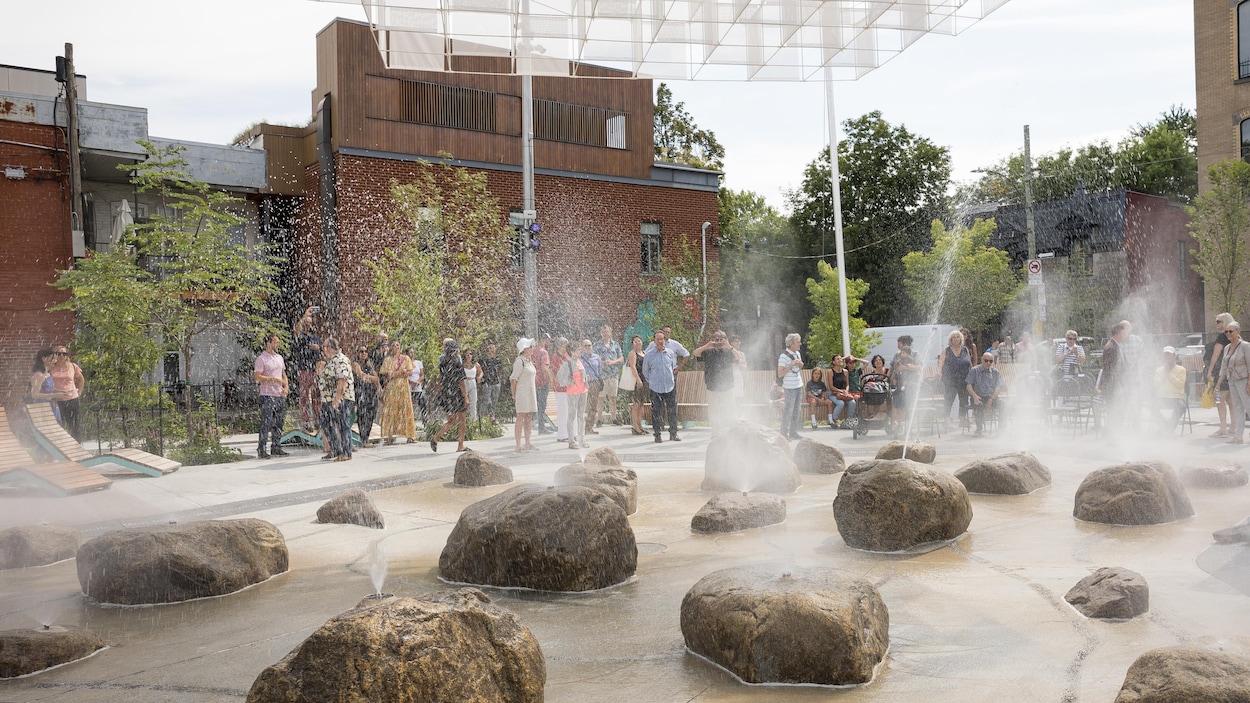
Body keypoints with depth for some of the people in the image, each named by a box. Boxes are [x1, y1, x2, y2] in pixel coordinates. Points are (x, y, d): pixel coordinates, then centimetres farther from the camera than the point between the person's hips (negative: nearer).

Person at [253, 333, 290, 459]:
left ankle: (276, 448, 16)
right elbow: (257, 377, -14)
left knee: (278, 424, 9)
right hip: (267, 396, -7)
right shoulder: (261, 358, -7)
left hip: (280, 395, 7)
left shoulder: (279, 357, 16)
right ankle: (261, 450, -4)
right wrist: (273, 379, -20)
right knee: (266, 423, -8)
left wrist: (286, 387, 5)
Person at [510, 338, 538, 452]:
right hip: (522, 393, -9)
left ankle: (527, 444, 16)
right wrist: (514, 395, -13)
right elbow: (513, 379, -14)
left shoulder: (529, 360, 15)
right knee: (521, 418, -6)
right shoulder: (519, 361, -13)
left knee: (529, 418, 10)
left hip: (530, 392, 9)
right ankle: (518, 445, -3)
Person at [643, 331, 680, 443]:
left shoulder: (670, 353, 5)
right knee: (656, 411, 1)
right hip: (655, 388, -2)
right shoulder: (649, 355, -2)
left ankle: (673, 433, 15)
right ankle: (657, 434, 10)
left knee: (672, 410, 5)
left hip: (670, 386, 2)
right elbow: (645, 371, 10)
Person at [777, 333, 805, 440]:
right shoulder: (784, 356, -14)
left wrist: (800, 365, 3)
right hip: (790, 387, -8)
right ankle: (784, 433, 2)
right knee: (788, 411, -5)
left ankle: (793, 432, 17)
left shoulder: (798, 354, 11)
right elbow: (780, 374, -17)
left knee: (797, 410, 10)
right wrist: (791, 365, -23)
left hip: (799, 386, 8)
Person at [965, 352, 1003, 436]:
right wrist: (975, 396, -20)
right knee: (978, 404, -37)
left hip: (992, 397, 2)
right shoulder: (974, 370, 7)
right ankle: (980, 427, -34)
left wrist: (991, 399, -13)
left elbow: (999, 387, 4)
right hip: (978, 397, -2)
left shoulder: (995, 372, 14)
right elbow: (969, 386, 0)